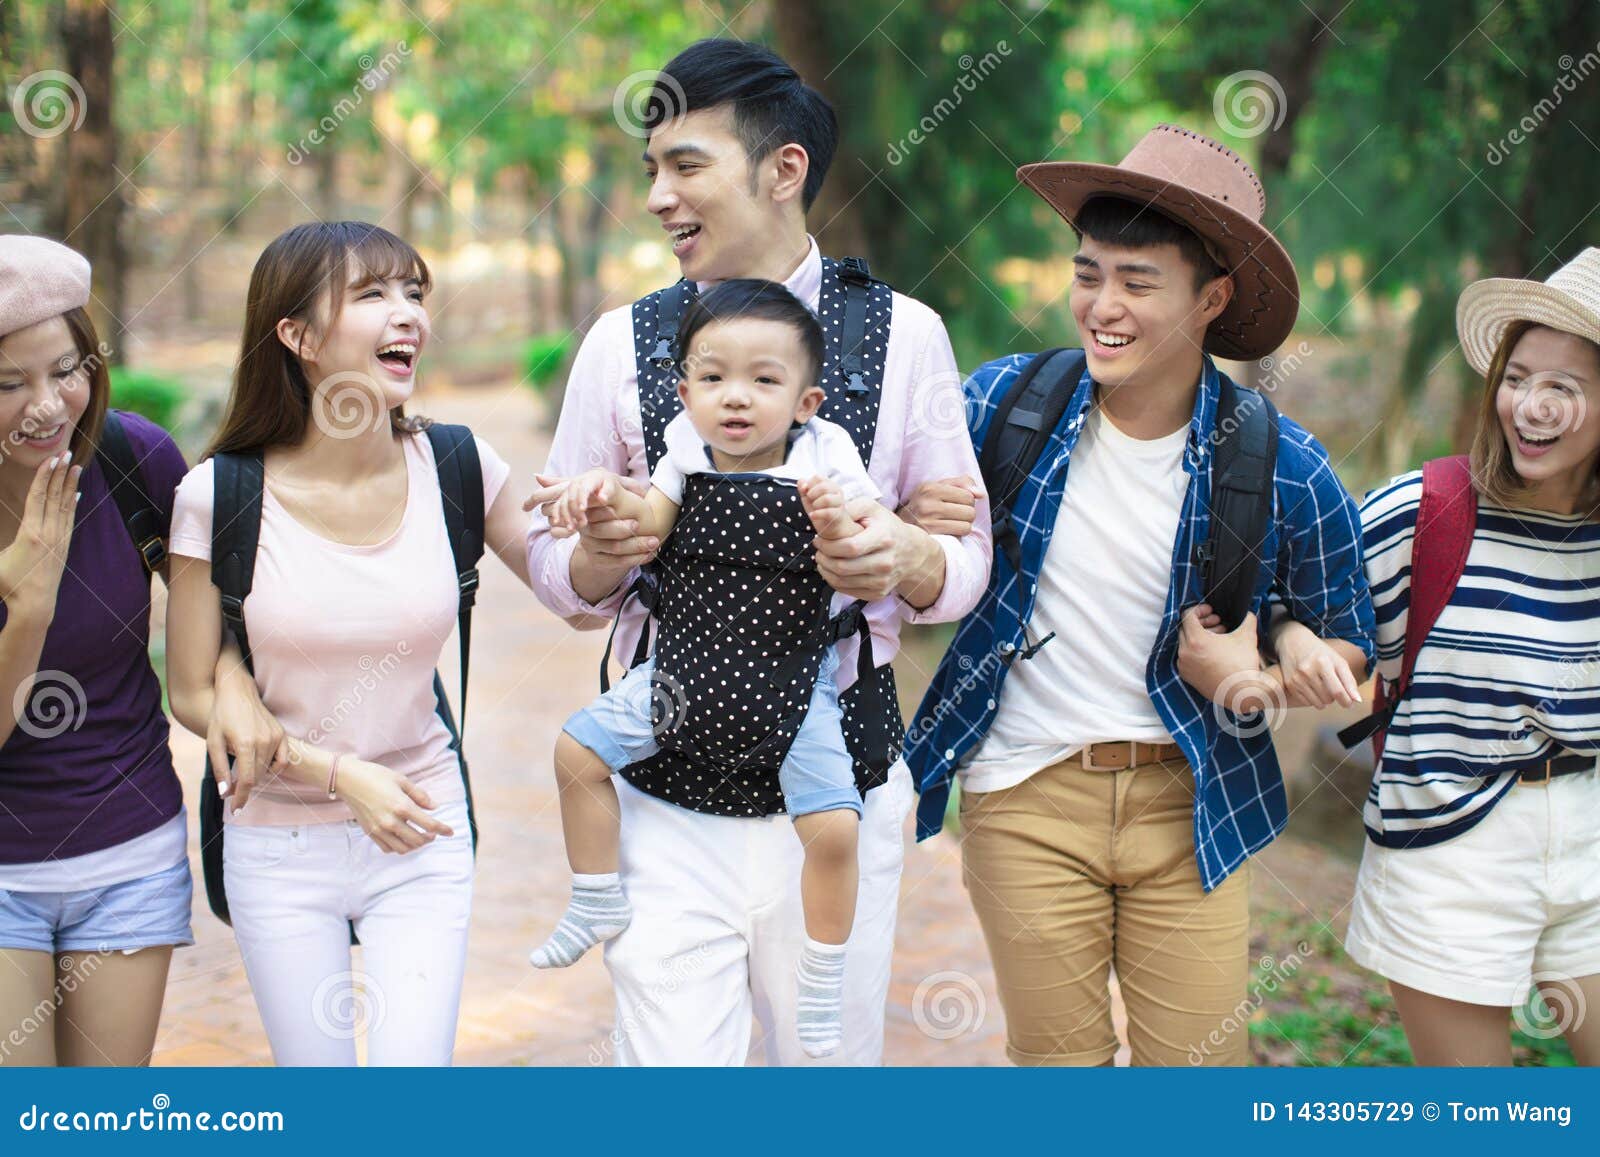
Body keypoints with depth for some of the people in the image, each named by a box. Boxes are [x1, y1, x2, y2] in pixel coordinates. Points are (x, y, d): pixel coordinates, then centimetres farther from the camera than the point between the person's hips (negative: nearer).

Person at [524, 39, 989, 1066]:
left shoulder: (904, 334, -1)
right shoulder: (623, 343, 2)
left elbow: (970, 557, 2)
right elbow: (553, 568, 5)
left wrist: (909, 560, -20)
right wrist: (600, 556, -18)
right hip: (671, 800, 0)